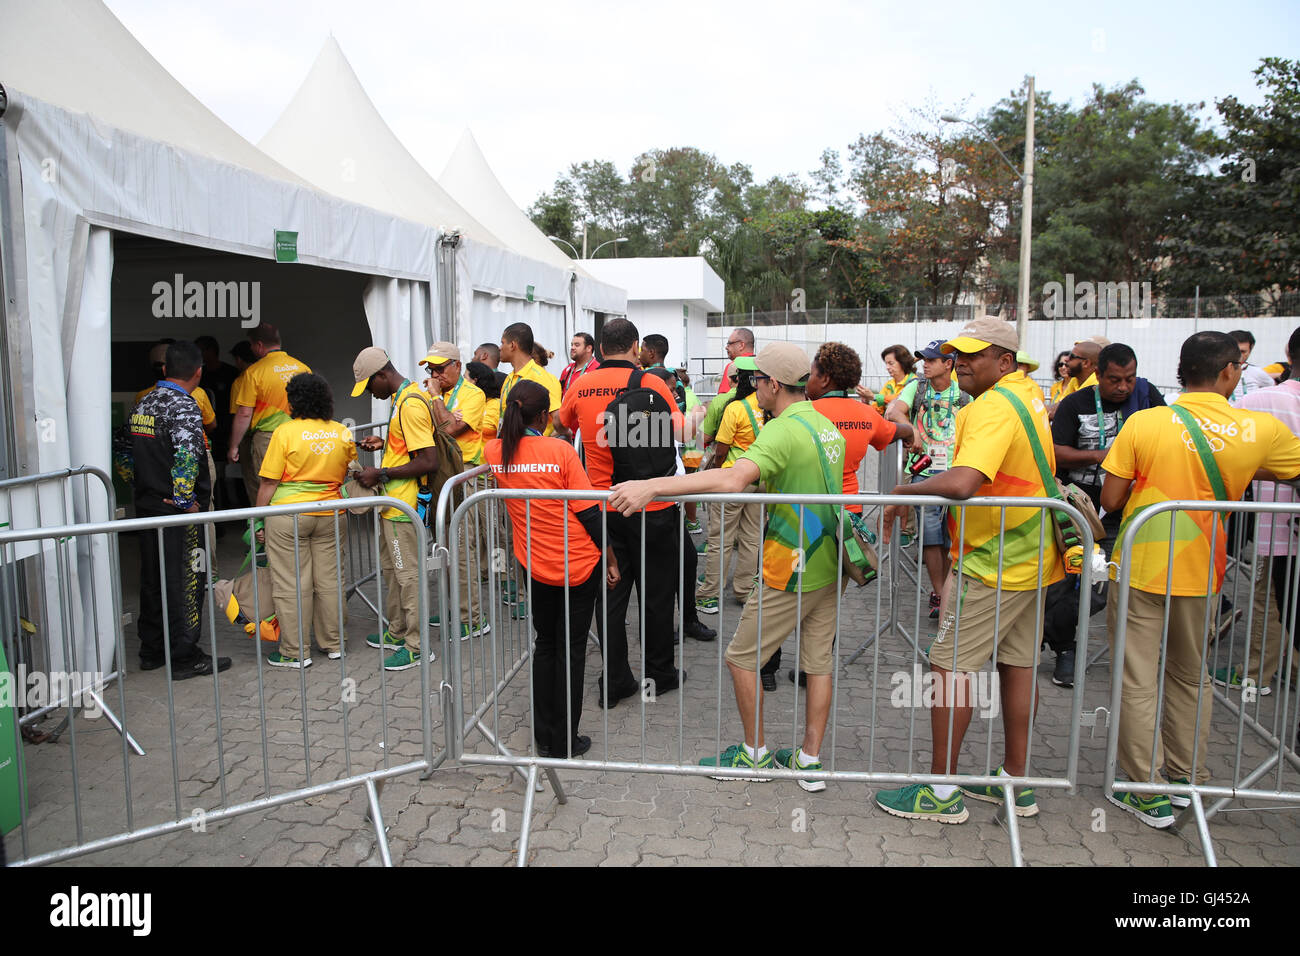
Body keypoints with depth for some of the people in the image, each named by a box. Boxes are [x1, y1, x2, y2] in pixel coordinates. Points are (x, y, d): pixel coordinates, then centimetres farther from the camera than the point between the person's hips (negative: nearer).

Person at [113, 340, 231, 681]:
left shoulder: (143, 403, 10)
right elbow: (186, 455, -31)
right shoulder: (184, 406, -15)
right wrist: (184, 500, -21)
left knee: (152, 580, 16)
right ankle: (185, 658, 7)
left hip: (146, 508, 8)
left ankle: (152, 652, 27)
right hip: (177, 513, -8)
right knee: (183, 583, 0)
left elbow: (120, 448, 19)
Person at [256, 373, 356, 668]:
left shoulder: (285, 431, -10)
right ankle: (334, 644, 21)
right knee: (330, 580, 12)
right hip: (331, 516, 4)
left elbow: (269, 482, -9)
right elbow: (349, 476, 11)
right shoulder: (343, 433, 3)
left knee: (291, 585, 4)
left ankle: (295, 652, 10)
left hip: (289, 516, -4)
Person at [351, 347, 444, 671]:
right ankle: (396, 632, 34)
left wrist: (381, 474, -21)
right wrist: (384, 443, 8)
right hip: (393, 502, 11)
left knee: (407, 573, -2)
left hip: (403, 504, -11)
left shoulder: (410, 404, -22)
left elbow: (429, 462, -26)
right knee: (390, 567, 20)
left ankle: (417, 646, 8)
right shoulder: (407, 395, 10)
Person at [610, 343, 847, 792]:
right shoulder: (827, 426, 7)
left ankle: (755, 753, 21)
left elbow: (734, 479, -38)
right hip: (829, 566, 9)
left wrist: (652, 485, -44)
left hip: (789, 572, -9)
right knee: (819, 661, 14)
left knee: (742, 658, 8)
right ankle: (810, 760, 24)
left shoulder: (782, 431, -21)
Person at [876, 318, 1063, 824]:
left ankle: (942, 791, 4)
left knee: (950, 664, -3)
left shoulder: (993, 407, -21)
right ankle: (1016, 781, 26)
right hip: (1030, 556, 10)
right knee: (1018, 662, 14)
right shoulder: (1028, 392, 9)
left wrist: (905, 491, -22)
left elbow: (962, 482, -35)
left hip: (991, 564, -10)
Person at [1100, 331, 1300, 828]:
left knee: (1137, 682, 7)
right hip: (1201, 573, 3)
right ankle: (1188, 777, 36)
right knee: (1191, 676, 22)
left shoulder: (1144, 423, -14)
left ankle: (1149, 794, 14)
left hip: (1141, 569, -3)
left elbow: (1110, 499, -11)